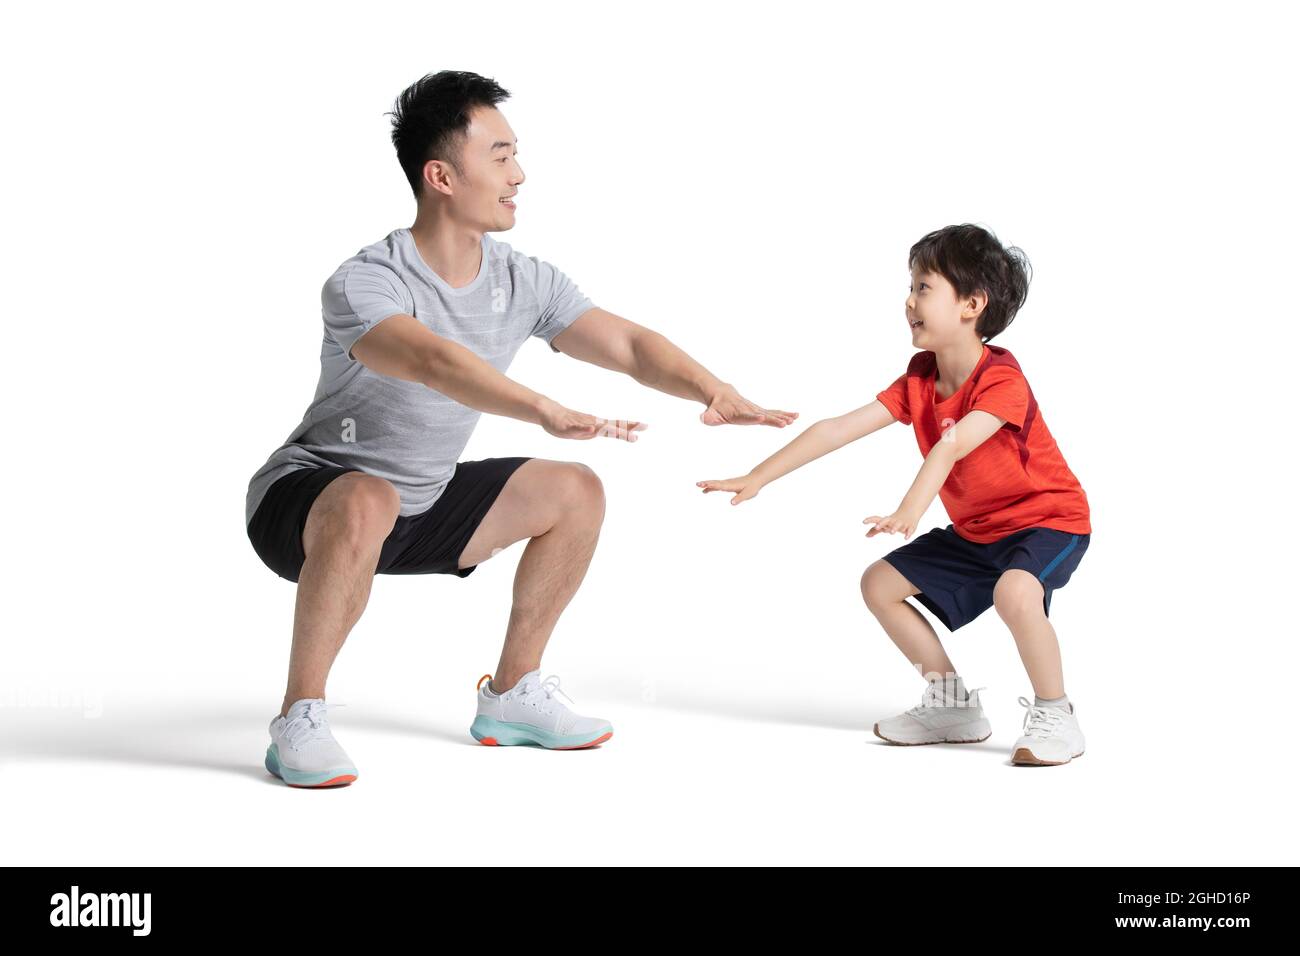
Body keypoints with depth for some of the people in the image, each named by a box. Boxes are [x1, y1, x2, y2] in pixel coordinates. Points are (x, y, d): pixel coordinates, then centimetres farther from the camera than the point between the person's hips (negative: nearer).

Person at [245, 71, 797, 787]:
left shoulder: (523, 282, -5)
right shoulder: (363, 284, -26)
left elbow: (629, 345, -6)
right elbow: (434, 361, -45)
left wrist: (714, 392, -24)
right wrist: (550, 413, -58)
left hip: (423, 503, 7)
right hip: (307, 497, -7)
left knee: (575, 493, 0)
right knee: (368, 502, -40)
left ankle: (511, 697, 11)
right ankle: (299, 719, -22)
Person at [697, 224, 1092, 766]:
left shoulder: (1001, 379, -26)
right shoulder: (919, 381, -3)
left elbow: (949, 447, -42)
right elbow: (840, 429, -8)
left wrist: (908, 514, -55)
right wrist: (757, 478, -13)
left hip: (1050, 518, -8)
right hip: (974, 530, 8)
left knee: (1014, 590, -38)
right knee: (880, 584, 3)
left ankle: (1055, 716, -16)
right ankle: (952, 707, 13)